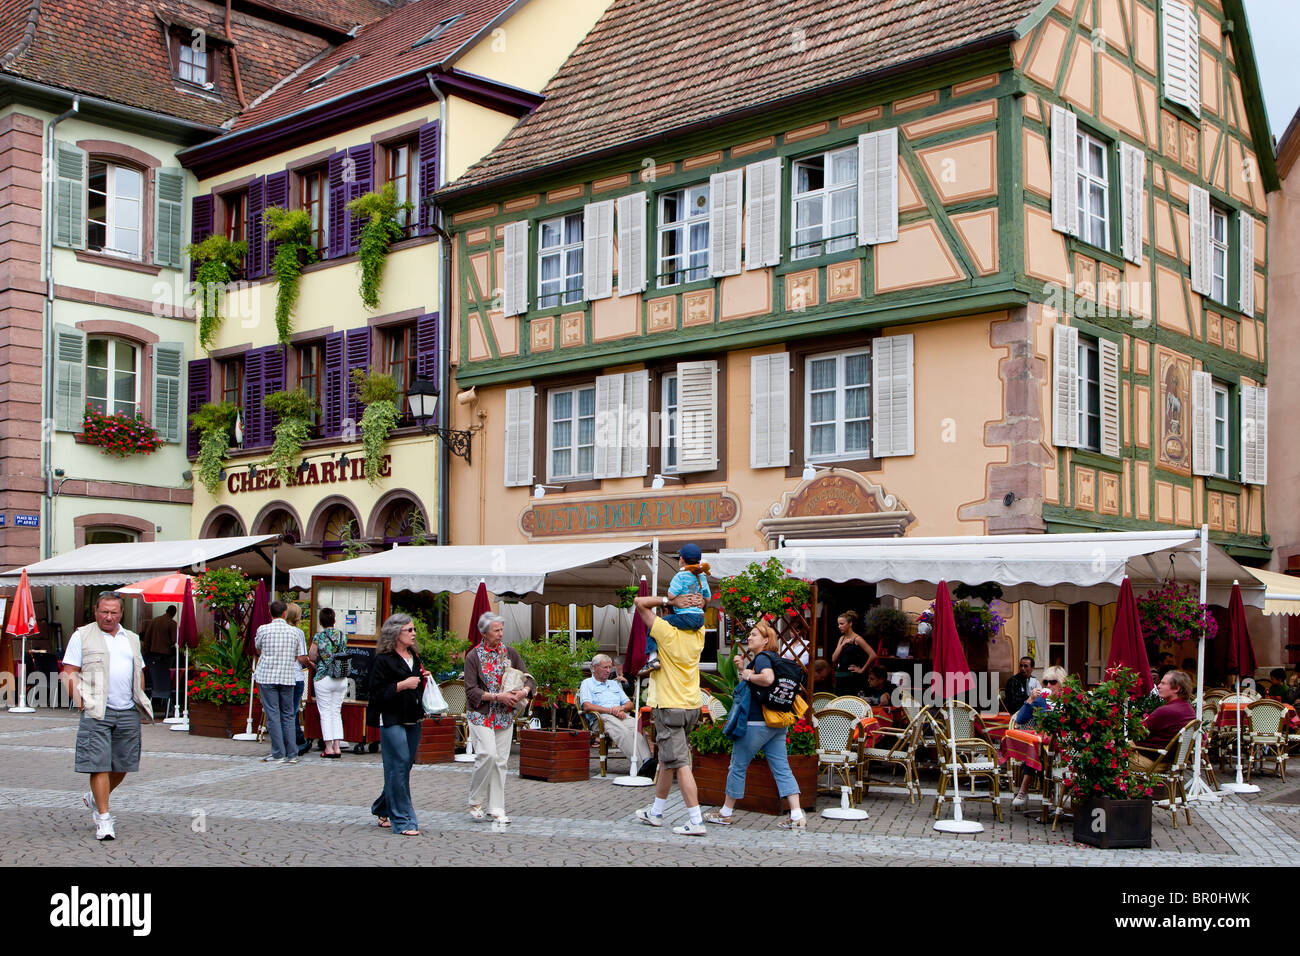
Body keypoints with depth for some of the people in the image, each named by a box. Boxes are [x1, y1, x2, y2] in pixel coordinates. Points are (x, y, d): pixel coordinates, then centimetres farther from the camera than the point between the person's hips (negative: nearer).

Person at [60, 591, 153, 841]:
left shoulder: (131, 639, 18)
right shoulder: (82, 636, 3)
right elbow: (69, 672, 0)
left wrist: (141, 701, 13)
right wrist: (80, 700, -10)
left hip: (128, 713, 5)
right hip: (96, 712, -5)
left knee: (122, 766, 9)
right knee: (99, 765, -8)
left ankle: (95, 799, 33)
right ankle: (103, 818, -2)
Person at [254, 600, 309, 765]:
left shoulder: (263, 629, -3)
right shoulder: (295, 632, 2)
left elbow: (258, 651, 13)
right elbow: (301, 658, 7)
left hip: (266, 676, -2)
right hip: (288, 677, 2)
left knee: (272, 714, 0)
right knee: (288, 715, 9)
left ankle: (278, 754, -1)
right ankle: (291, 754, 8)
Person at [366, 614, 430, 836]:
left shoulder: (414, 657, 15)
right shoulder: (383, 660, -8)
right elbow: (377, 692, -13)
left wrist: (423, 680, 7)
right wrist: (402, 685, -19)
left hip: (412, 720, 8)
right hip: (391, 720, -8)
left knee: (404, 766, 10)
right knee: (398, 767, -9)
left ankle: (383, 809, 27)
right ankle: (402, 821, -5)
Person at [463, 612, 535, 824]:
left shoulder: (510, 653, 7)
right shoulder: (474, 656, -5)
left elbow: (528, 679, 7)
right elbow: (471, 691, -10)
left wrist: (524, 691, -16)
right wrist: (498, 697, -19)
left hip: (505, 715, 4)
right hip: (480, 714, -4)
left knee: (501, 760, 3)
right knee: (487, 754, -17)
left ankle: (496, 808, 10)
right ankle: (475, 801, 1)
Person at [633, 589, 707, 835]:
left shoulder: (668, 633, -15)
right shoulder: (699, 635, 2)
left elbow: (640, 602, -11)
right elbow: (702, 602, 20)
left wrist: (671, 600, -13)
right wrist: (695, 602, -2)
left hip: (669, 707, -7)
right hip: (692, 706, 7)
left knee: (680, 764, -8)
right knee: (666, 760, 19)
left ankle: (696, 821, -13)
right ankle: (656, 813, 31)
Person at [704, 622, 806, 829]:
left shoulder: (762, 658, -11)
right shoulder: (773, 659, 18)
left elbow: (768, 679, -32)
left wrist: (749, 675, -16)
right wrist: (742, 670, 11)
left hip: (756, 724, -9)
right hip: (777, 724, 9)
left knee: (738, 766, 5)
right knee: (782, 768, 4)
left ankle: (725, 814, 16)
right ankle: (797, 817, -5)